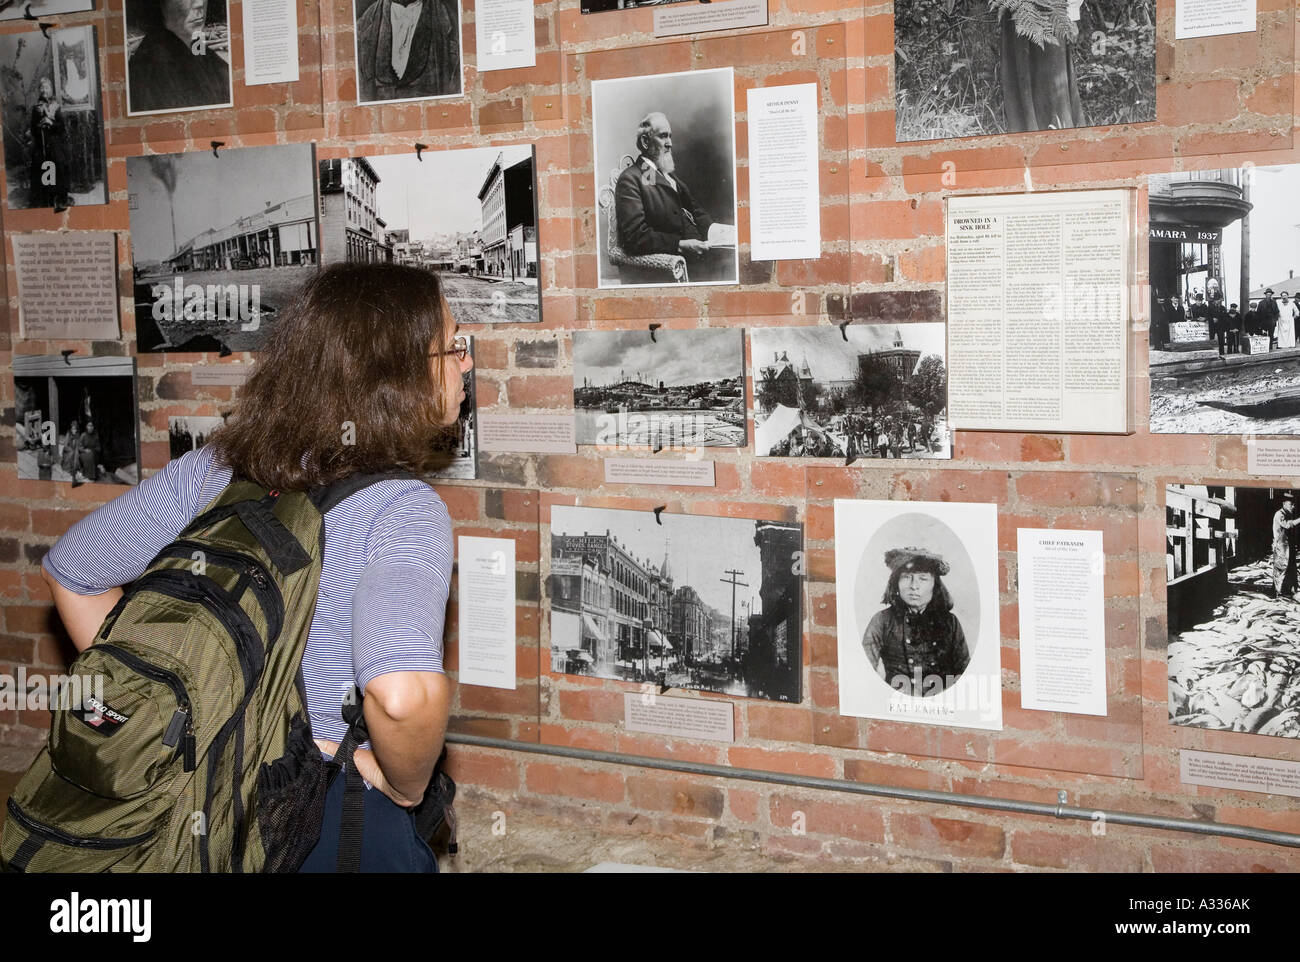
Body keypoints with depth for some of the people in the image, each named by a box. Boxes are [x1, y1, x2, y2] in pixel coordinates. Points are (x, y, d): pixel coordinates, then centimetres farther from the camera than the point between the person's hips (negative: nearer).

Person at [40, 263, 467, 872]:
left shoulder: (211, 471, -4)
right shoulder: (401, 510, -24)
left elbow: (68, 571, 7)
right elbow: (404, 694, -41)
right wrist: (405, 785, -20)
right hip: (342, 818, -5)